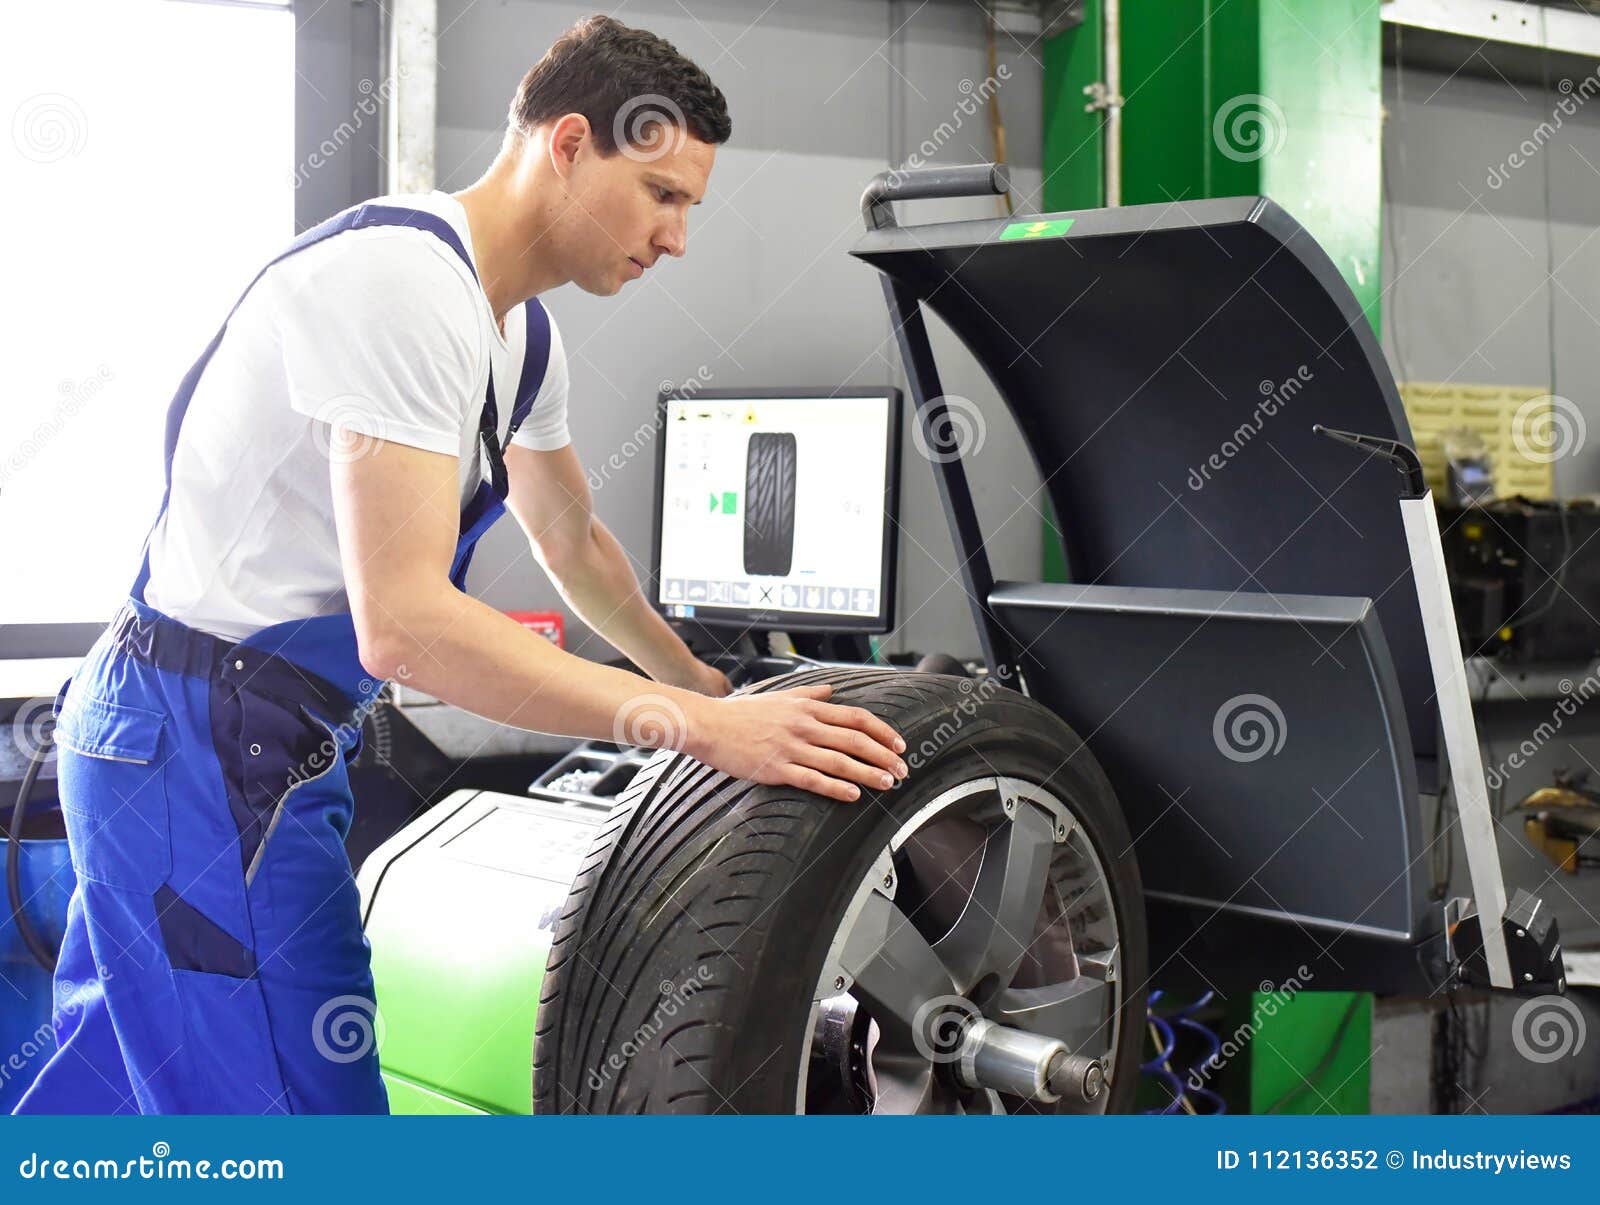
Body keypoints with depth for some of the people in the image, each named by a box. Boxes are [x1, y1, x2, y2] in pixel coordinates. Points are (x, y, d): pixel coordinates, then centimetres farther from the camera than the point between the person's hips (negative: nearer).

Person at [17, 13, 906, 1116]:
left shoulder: (522, 330, 10)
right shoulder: (402, 279, -22)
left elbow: (573, 540, 28)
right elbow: (403, 623, -30)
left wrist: (700, 683, 27)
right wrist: (705, 726, -28)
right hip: (209, 745, -10)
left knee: (116, 1081, 20)